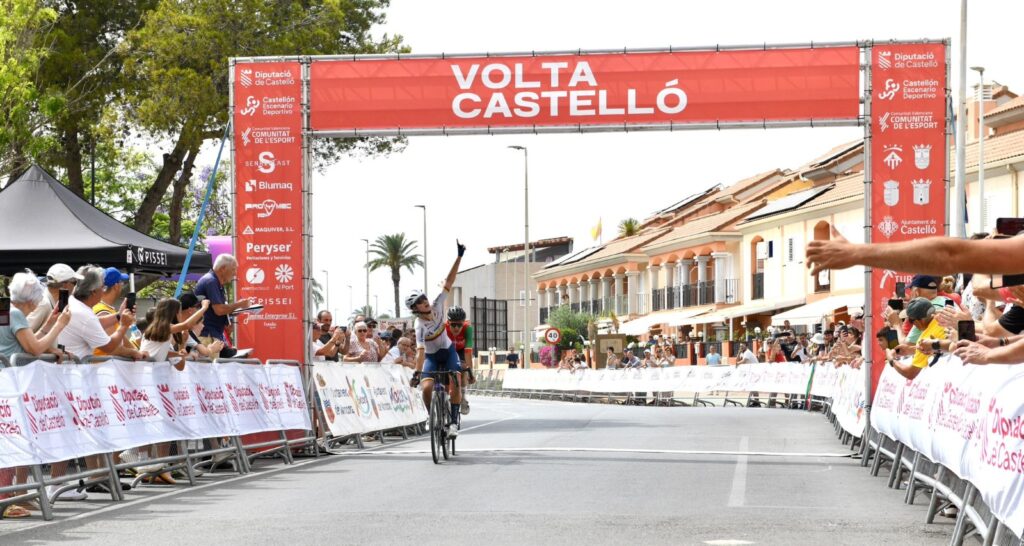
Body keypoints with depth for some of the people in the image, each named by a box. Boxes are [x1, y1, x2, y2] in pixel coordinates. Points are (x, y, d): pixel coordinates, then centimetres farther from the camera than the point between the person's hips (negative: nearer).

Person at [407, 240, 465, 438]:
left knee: (455, 384, -19)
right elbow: (420, 350, -34)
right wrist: (416, 372, -47)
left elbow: (448, 282, -19)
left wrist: (459, 257, -25)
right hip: (431, 355, -2)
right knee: (427, 388, -22)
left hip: (448, 351, 2)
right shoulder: (420, 325, -26)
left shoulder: (437, 306, -16)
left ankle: (454, 421, -13)